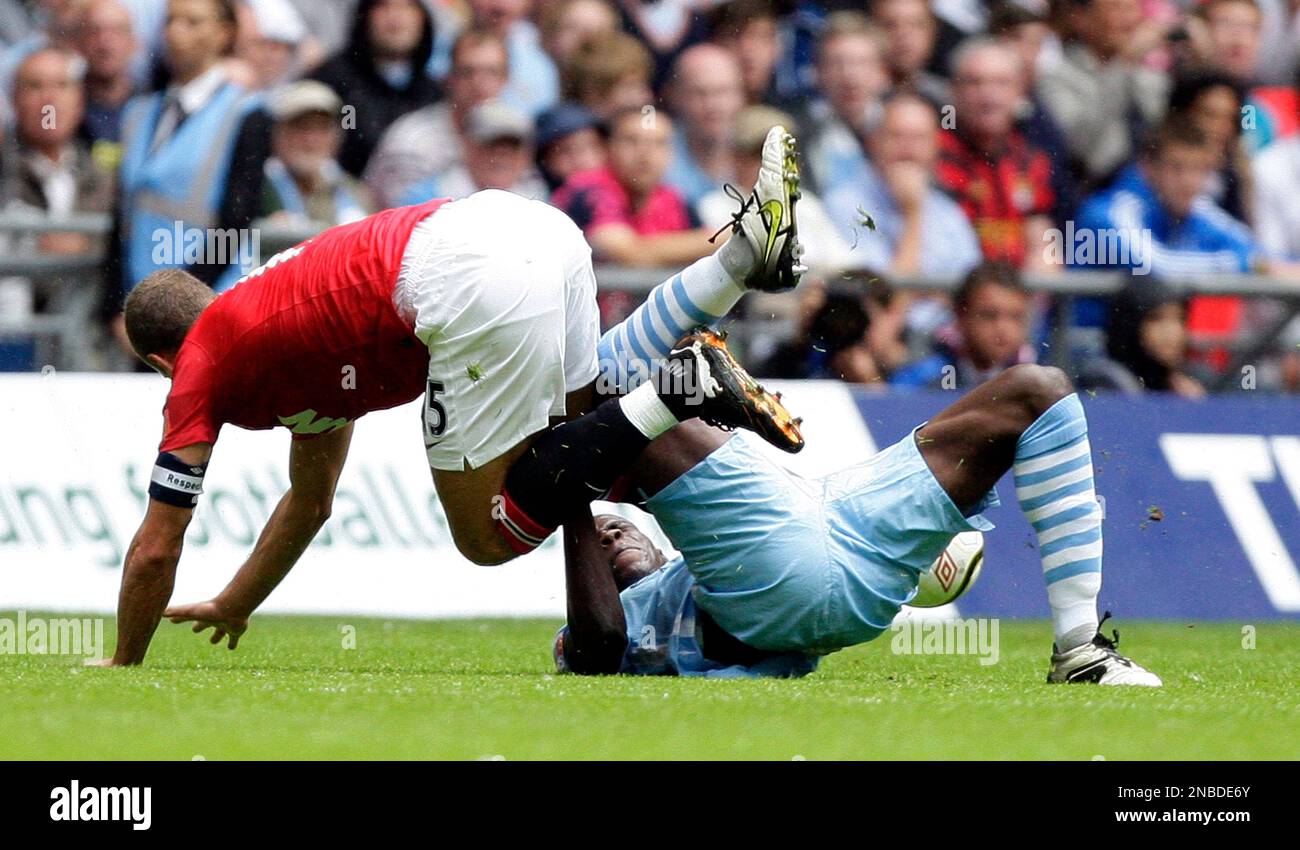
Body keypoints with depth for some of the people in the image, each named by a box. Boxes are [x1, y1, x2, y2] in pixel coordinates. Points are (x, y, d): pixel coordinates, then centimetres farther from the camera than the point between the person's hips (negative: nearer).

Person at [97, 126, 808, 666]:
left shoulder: (202, 368, 17)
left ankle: (676, 391, -14)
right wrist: (232, 609, 63)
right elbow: (310, 505, 51)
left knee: (488, 537, 1)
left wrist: (123, 666, 33)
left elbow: (155, 551, 17)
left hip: (472, 283, -8)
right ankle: (741, 254, 11)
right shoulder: (286, 322, 39)